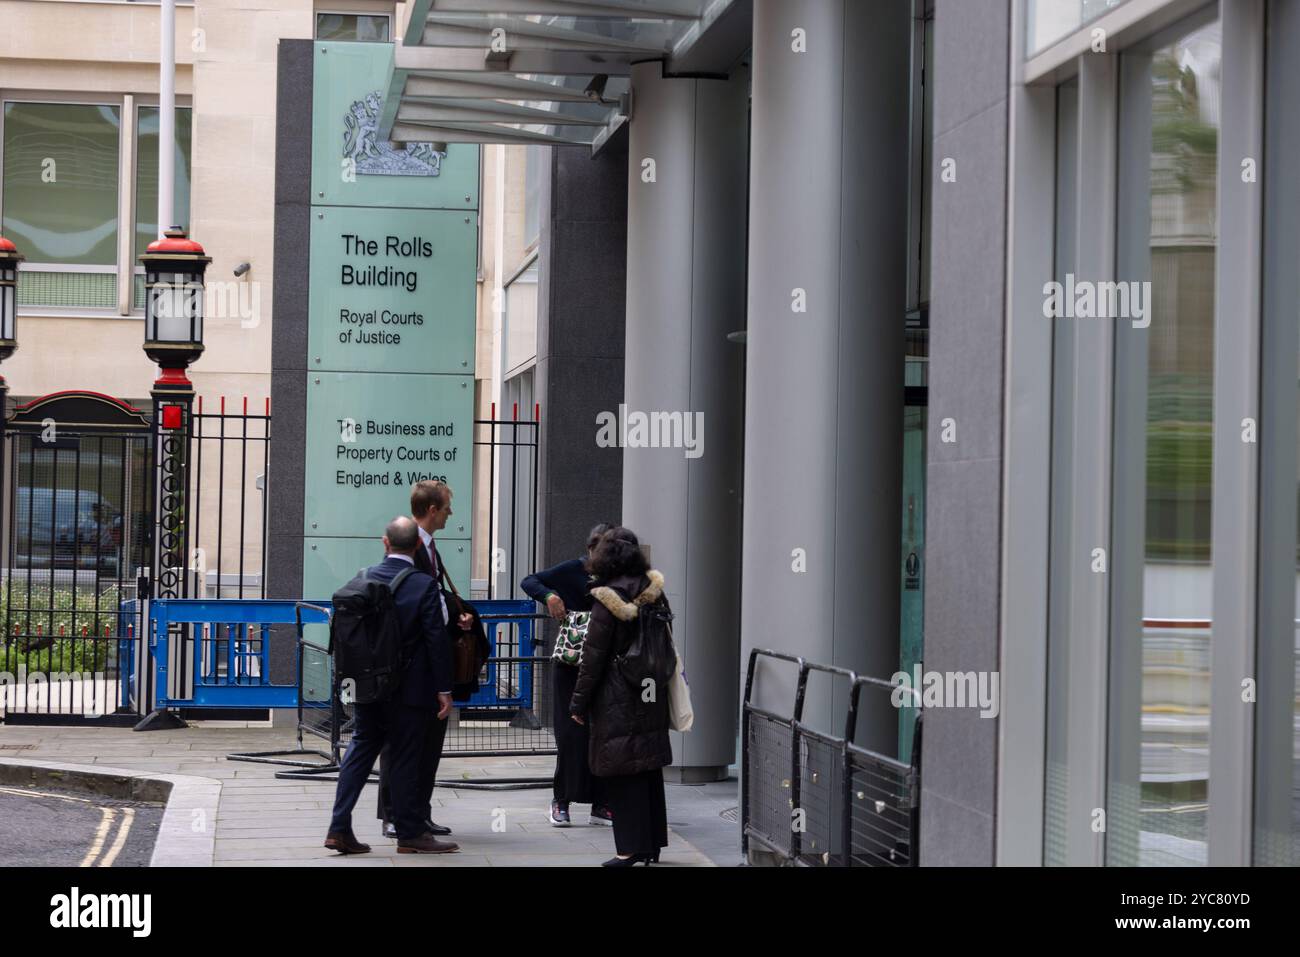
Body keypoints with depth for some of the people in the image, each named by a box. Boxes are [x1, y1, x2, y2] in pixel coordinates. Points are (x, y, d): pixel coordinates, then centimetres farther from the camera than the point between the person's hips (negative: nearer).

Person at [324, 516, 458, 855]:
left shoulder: (365, 579, -1)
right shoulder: (424, 585, -14)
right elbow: (437, 640, -13)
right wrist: (443, 690, -7)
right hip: (408, 688, -4)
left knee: (361, 748, 13)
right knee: (404, 758, 3)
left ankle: (339, 828, 10)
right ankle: (410, 833, 12)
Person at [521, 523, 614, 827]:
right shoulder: (574, 570, 1)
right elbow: (529, 582, 3)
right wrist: (549, 595, -15)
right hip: (570, 662, -2)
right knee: (571, 730, -2)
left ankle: (601, 804, 9)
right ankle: (561, 801, 8)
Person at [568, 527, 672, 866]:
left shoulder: (608, 599, -14)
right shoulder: (654, 591, 4)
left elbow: (593, 656, -12)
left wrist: (579, 702, -5)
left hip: (617, 701, -6)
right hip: (652, 698, 7)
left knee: (621, 774, -1)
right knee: (649, 770, 13)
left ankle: (631, 848, -1)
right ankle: (653, 844, 20)